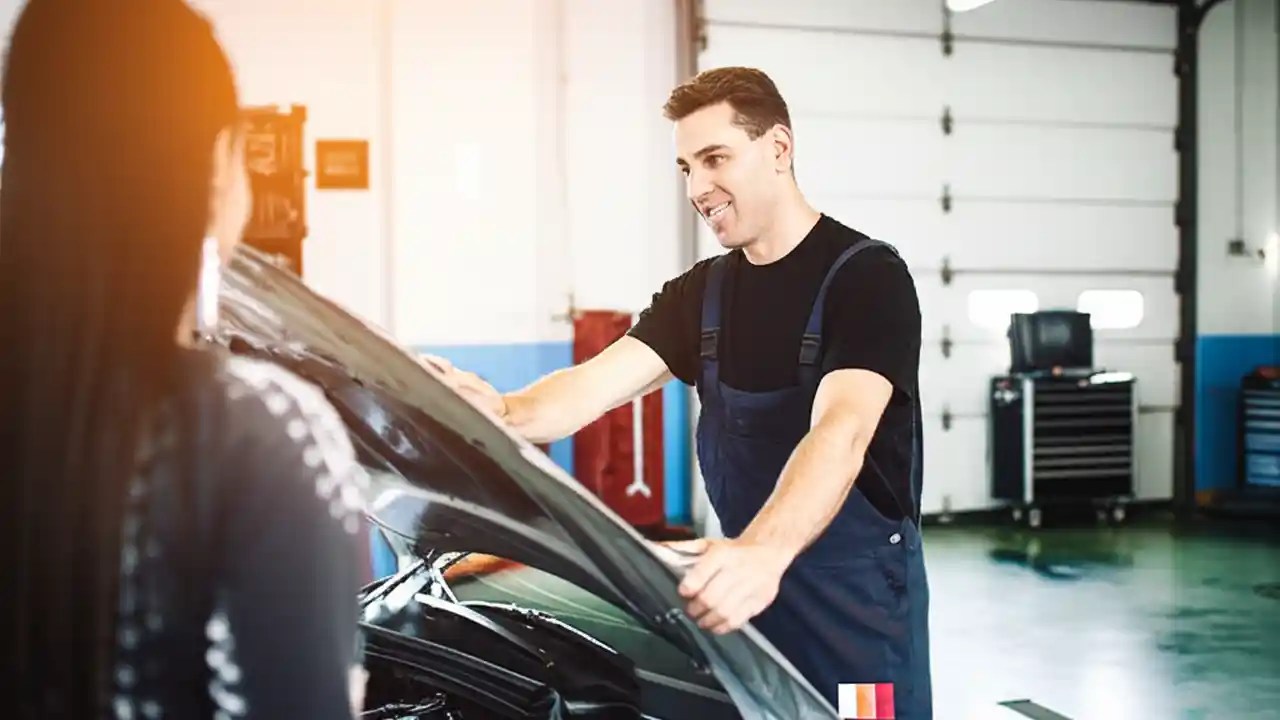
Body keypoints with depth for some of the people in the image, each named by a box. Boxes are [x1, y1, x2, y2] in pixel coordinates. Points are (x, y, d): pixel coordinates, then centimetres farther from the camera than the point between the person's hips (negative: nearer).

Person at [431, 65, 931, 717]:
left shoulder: (867, 276, -15)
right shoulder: (701, 291, 6)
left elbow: (839, 433, -31)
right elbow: (597, 383, -8)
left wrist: (762, 552, -48)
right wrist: (504, 412, -30)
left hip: (860, 591, -5)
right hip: (746, 586, 6)